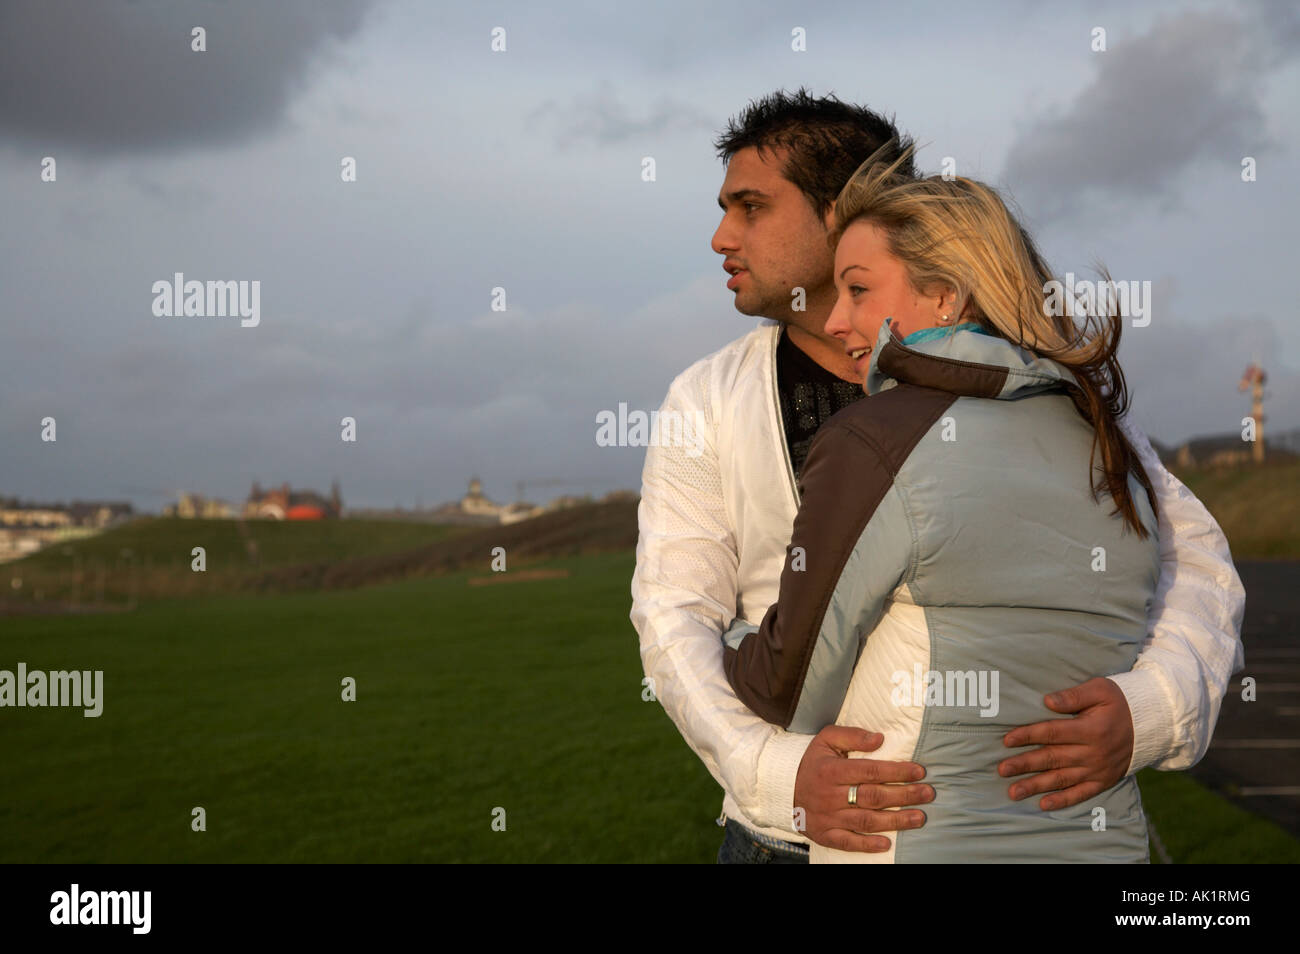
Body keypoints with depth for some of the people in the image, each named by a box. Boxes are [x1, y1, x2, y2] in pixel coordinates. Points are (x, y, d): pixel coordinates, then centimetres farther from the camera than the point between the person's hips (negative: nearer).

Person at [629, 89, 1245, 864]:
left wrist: (1148, 711, -25)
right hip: (788, 835, 0)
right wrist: (774, 769, -28)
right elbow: (675, 619, -10)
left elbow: (1194, 557, -5)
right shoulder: (706, 403, -1)